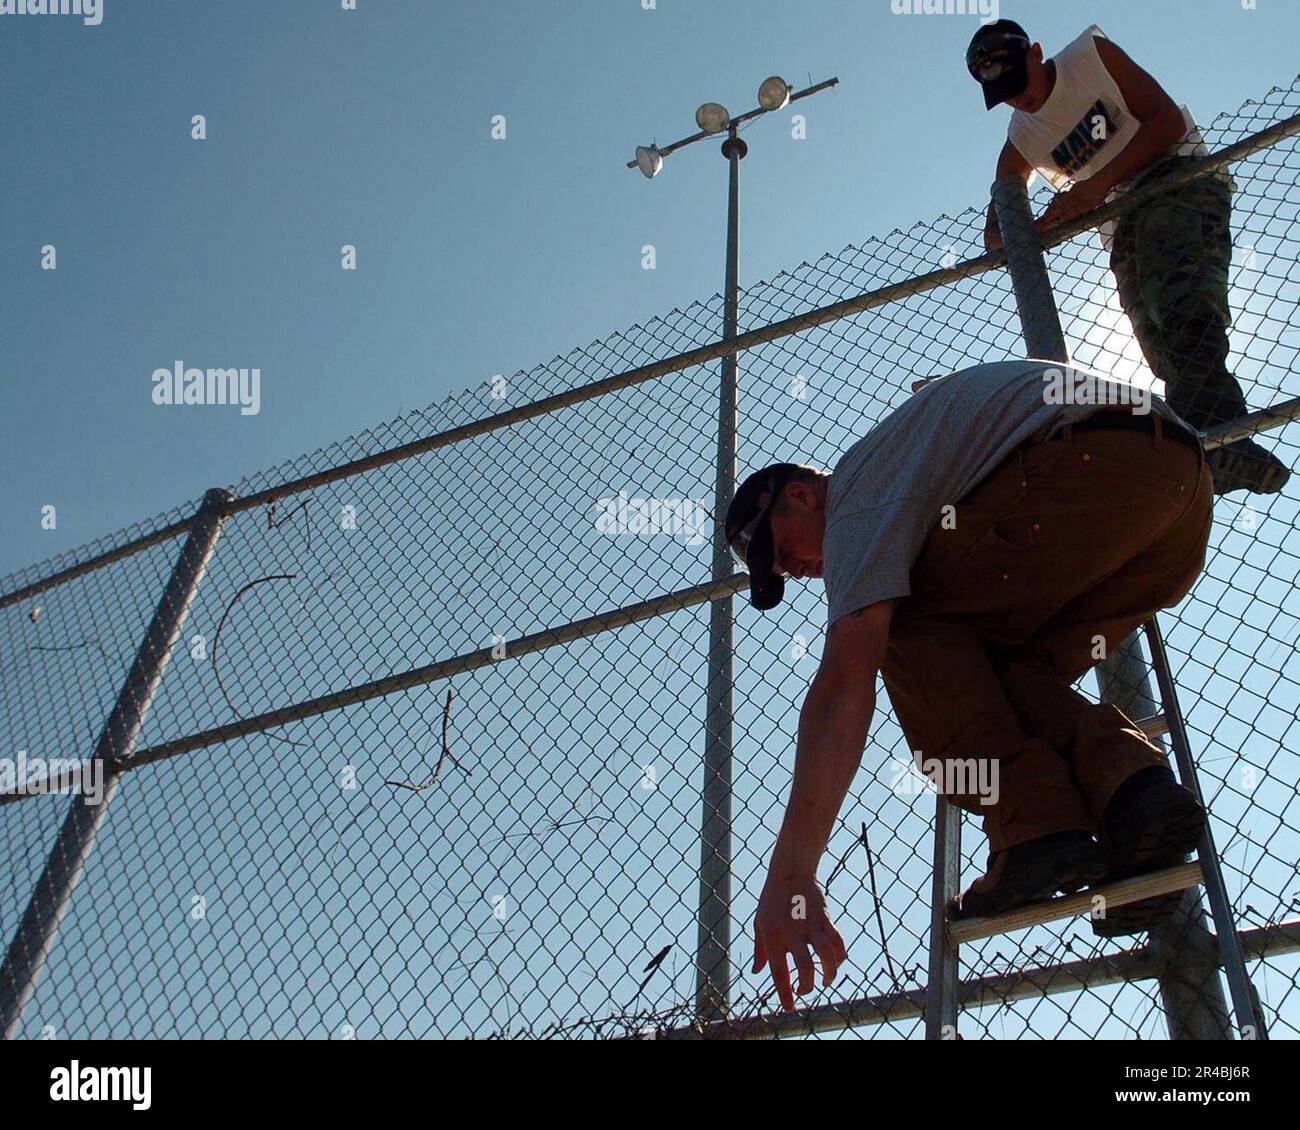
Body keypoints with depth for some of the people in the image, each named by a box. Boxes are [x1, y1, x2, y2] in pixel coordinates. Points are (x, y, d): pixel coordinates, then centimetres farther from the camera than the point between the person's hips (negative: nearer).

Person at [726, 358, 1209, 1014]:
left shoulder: (856, 495, 0)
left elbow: (845, 681, -13)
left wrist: (789, 878, -18)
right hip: (1189, 495, 10)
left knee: (910, 630, 0)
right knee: (1003, 672, 14)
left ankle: (1036, 824, -13)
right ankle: (1130, 783, -9)